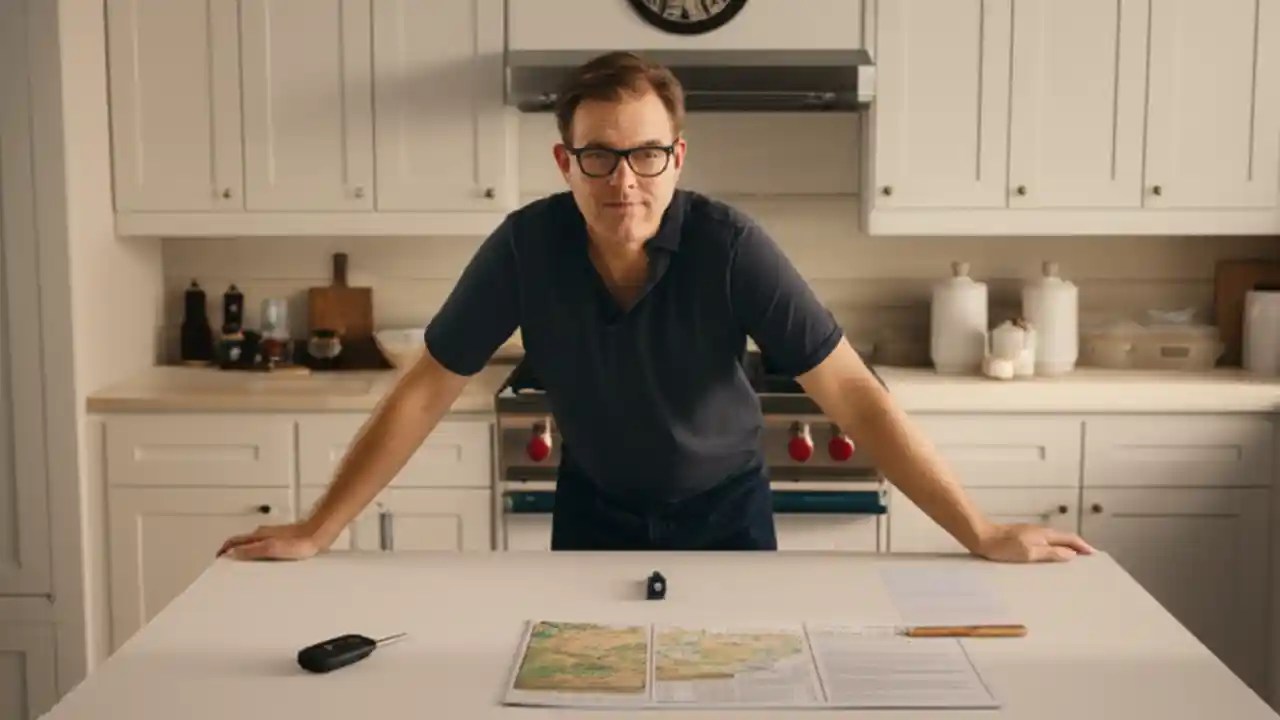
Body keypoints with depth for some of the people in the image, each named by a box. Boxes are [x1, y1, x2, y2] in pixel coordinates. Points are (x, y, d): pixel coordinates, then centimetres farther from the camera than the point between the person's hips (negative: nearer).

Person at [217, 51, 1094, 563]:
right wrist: (317, 532, -16)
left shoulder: (730, 245, -27)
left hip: (722, 508, -1)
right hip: (596, 508, 1)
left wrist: (982, 533, -28)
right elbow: (425, 392, -15)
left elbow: (852, 394, -26)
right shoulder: (526, 246, -22)